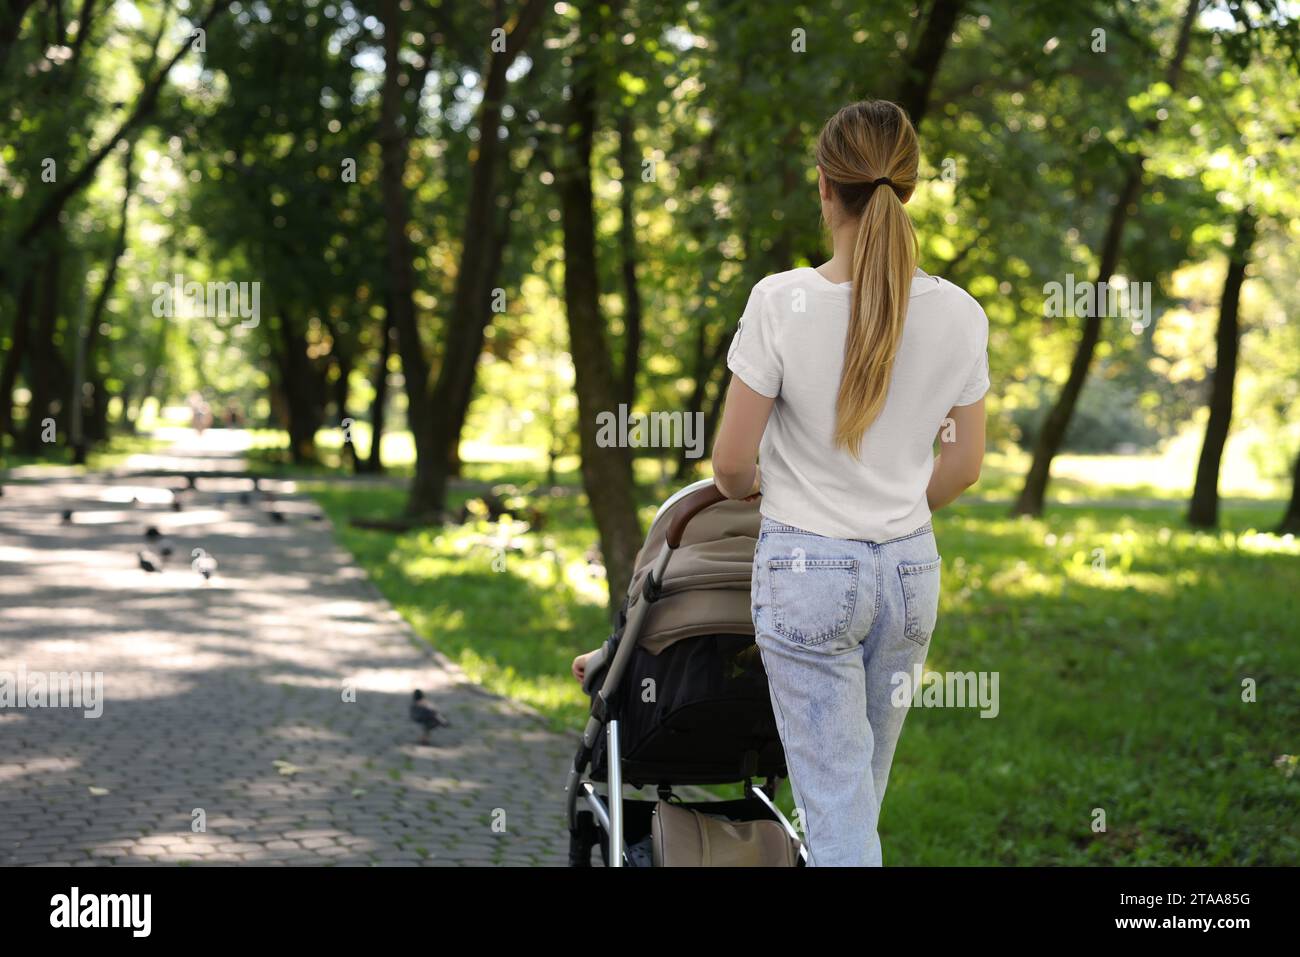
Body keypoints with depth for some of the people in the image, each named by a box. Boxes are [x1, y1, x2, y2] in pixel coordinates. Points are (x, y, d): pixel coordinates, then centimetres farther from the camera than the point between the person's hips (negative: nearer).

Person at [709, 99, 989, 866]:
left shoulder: (782, 302, -16)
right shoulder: (958, 314, -6)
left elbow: (732, 460, -11)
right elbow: (964, 466, 3)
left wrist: (742, 488, 13)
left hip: (806, 569, -4)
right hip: (910, 568, 4)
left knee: (837, 808, 1)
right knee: (862, 792, 19)